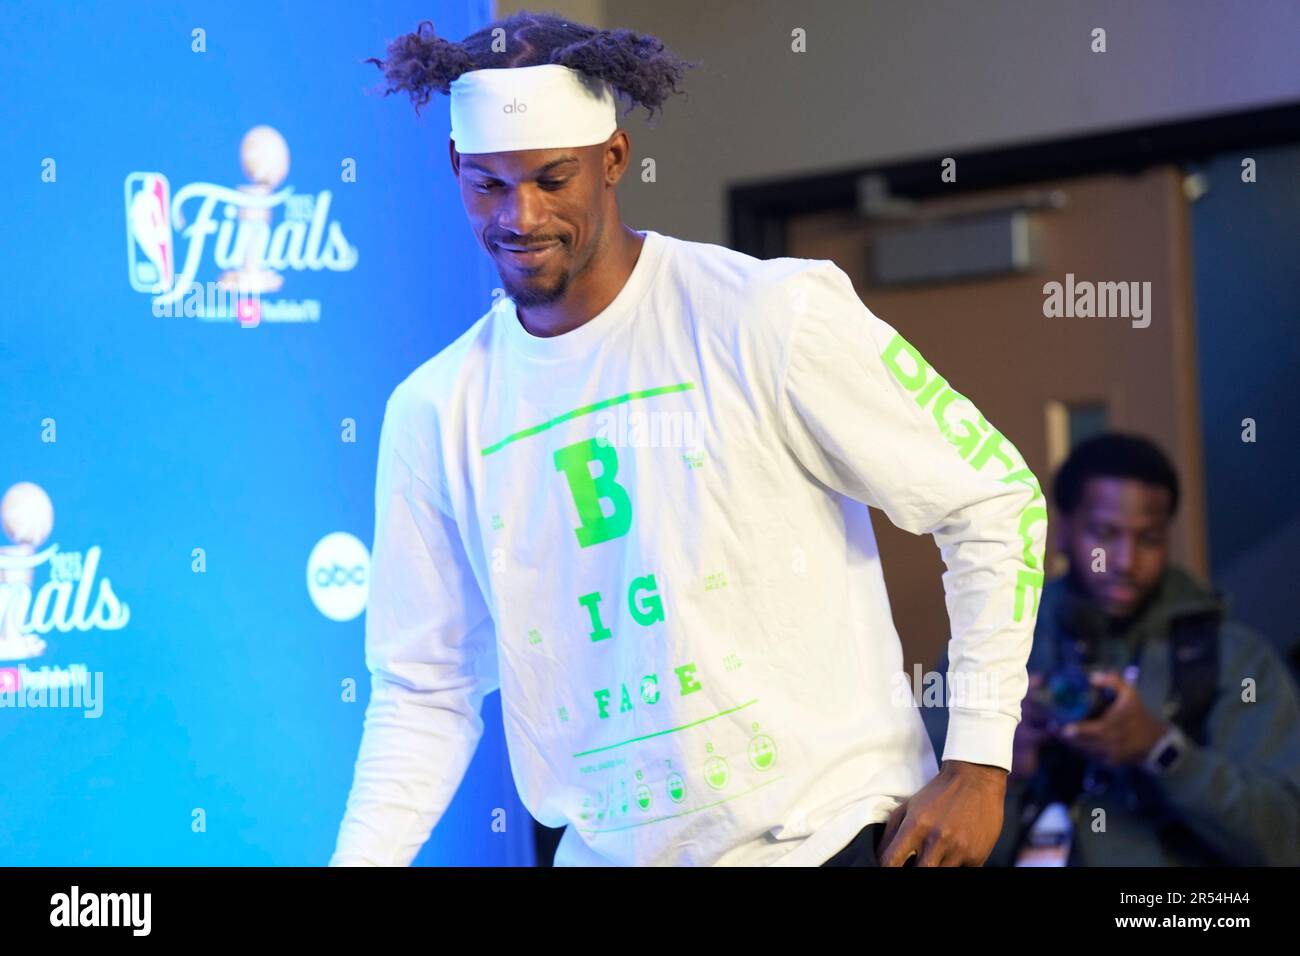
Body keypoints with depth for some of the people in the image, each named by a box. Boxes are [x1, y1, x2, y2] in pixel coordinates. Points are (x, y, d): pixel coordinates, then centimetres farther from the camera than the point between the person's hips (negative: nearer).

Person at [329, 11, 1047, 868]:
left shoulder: (772, 316, -10)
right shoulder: (432, 413, 3)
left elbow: (994, 498, -6)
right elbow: (425, 692, 10)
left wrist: (979, 765, -10)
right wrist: (360, 857, -3)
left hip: (833, 830, -4)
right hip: (610, 851, 4)